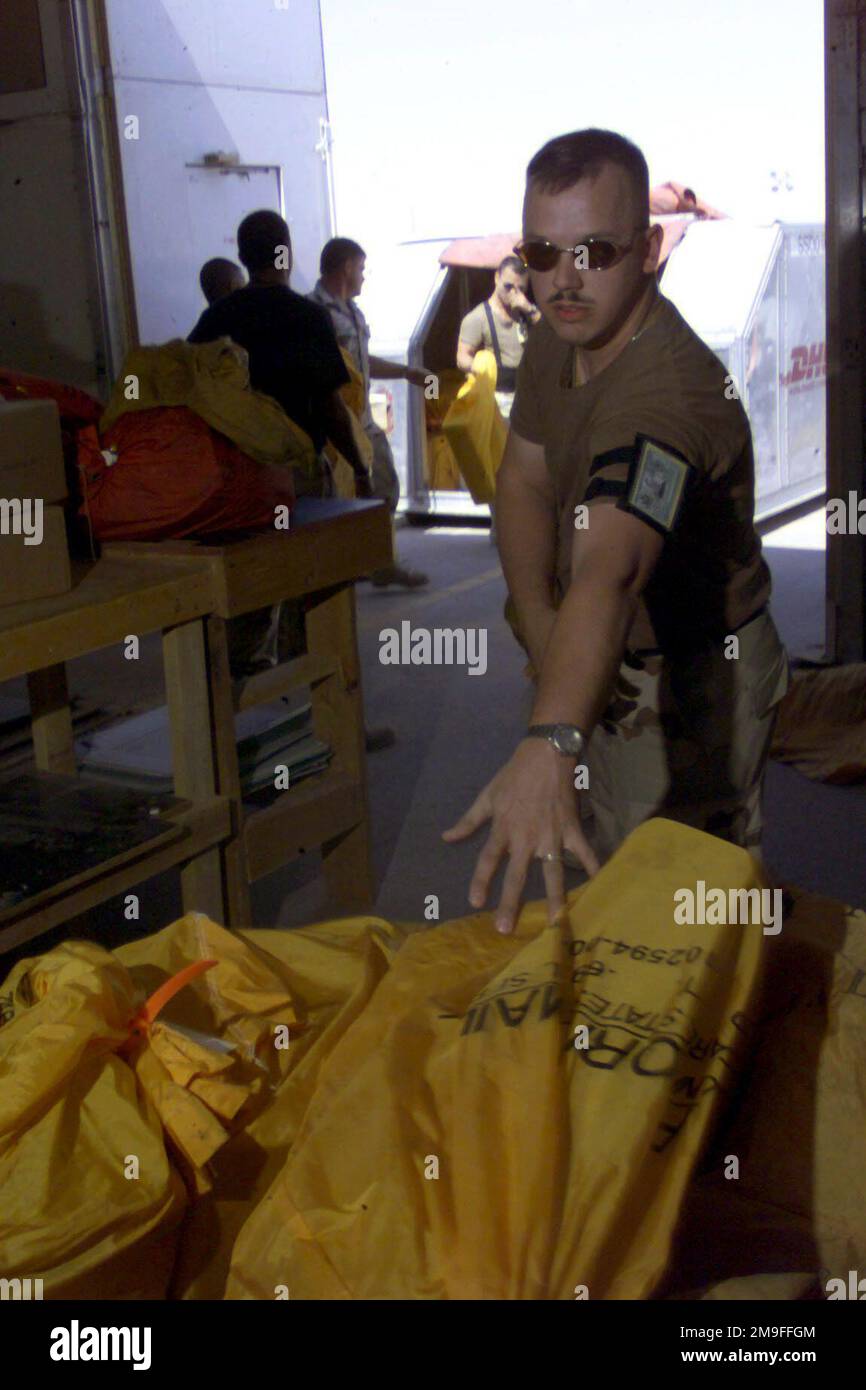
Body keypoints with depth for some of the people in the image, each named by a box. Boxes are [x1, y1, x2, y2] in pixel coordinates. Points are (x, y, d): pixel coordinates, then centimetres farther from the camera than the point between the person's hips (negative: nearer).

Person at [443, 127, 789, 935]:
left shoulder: (666, 390, -37)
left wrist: (549, 748, -66)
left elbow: (608, 573, -53)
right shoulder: (559, 336, -7)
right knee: (612, 867, 26)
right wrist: (540, 628, -12)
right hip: (611, 666, 8)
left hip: (690, 682, -8)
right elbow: (524, 480, 2)